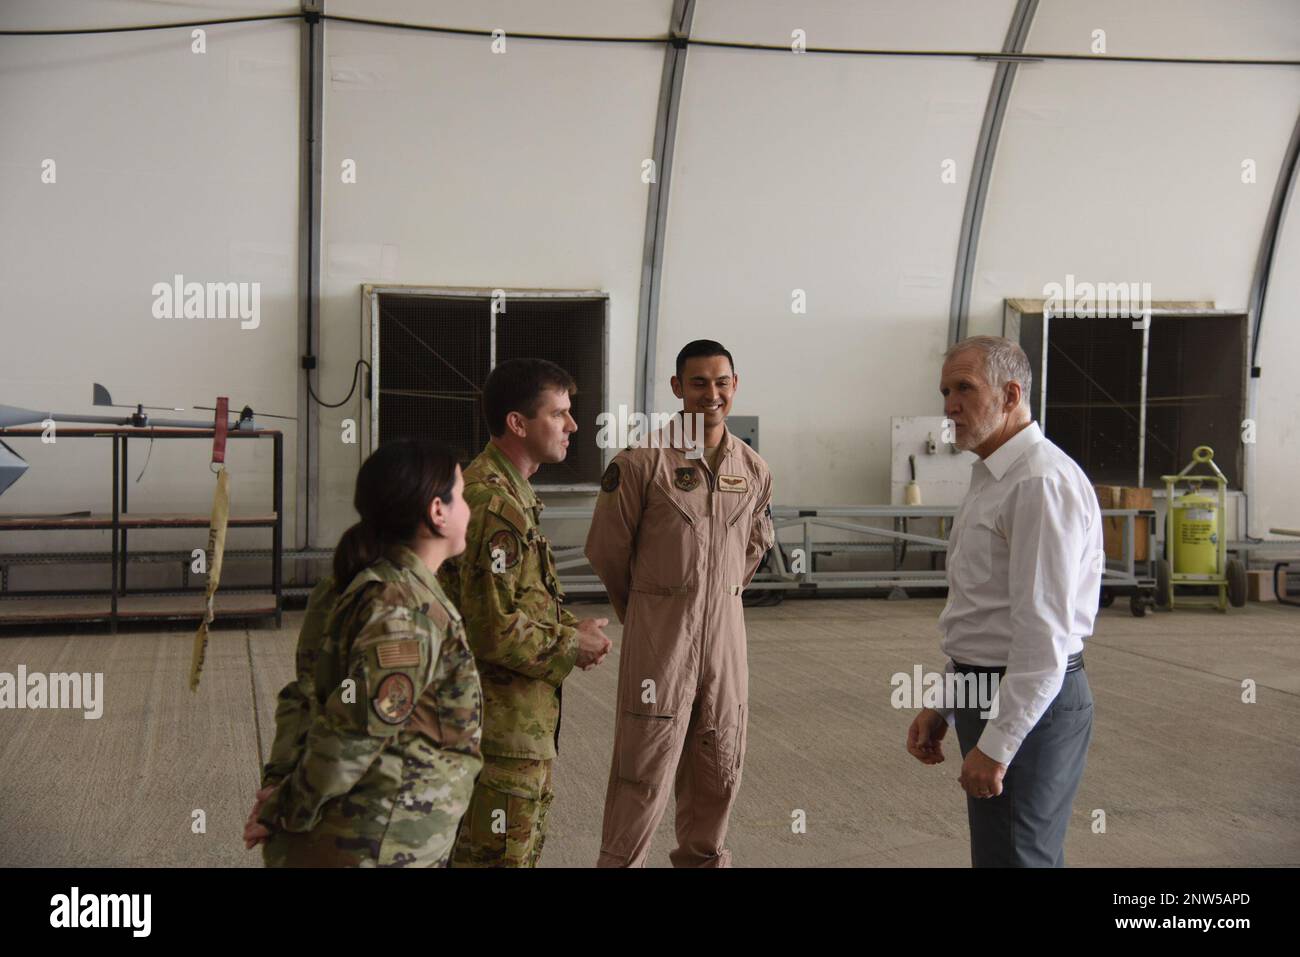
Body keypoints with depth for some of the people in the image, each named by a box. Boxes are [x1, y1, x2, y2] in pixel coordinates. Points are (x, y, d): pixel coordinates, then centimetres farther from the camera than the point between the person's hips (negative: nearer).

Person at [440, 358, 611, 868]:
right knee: (502, 851, 2)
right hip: (502, 720, -11)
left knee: (526, 840, 23)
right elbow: (495, 631, -27)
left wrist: (571, 625, 4)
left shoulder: (509, 491, 11)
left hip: (524, 717, 11)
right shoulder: (494, 506, -24)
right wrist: (572, 646, -13)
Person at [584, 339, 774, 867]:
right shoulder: (643, 461, -10)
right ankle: (620, 860, 12)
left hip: (725, 629, 5)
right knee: (644, 770, -2)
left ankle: (703, 856, 31)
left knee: (718, 769, 14)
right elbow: (606, 548, -2)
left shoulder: (754, 470, 6)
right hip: (657, 636, -5)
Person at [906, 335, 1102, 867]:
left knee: (1014, 856, -3)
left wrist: (996, 744, -21)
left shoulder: (1041, 483, -18)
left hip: (1027, 705, -10)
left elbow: (1045, 631, -23)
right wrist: (942, 705, 18)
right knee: (1015, 853, 17)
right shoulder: (991, 479, 15)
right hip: (985, 692, 10)